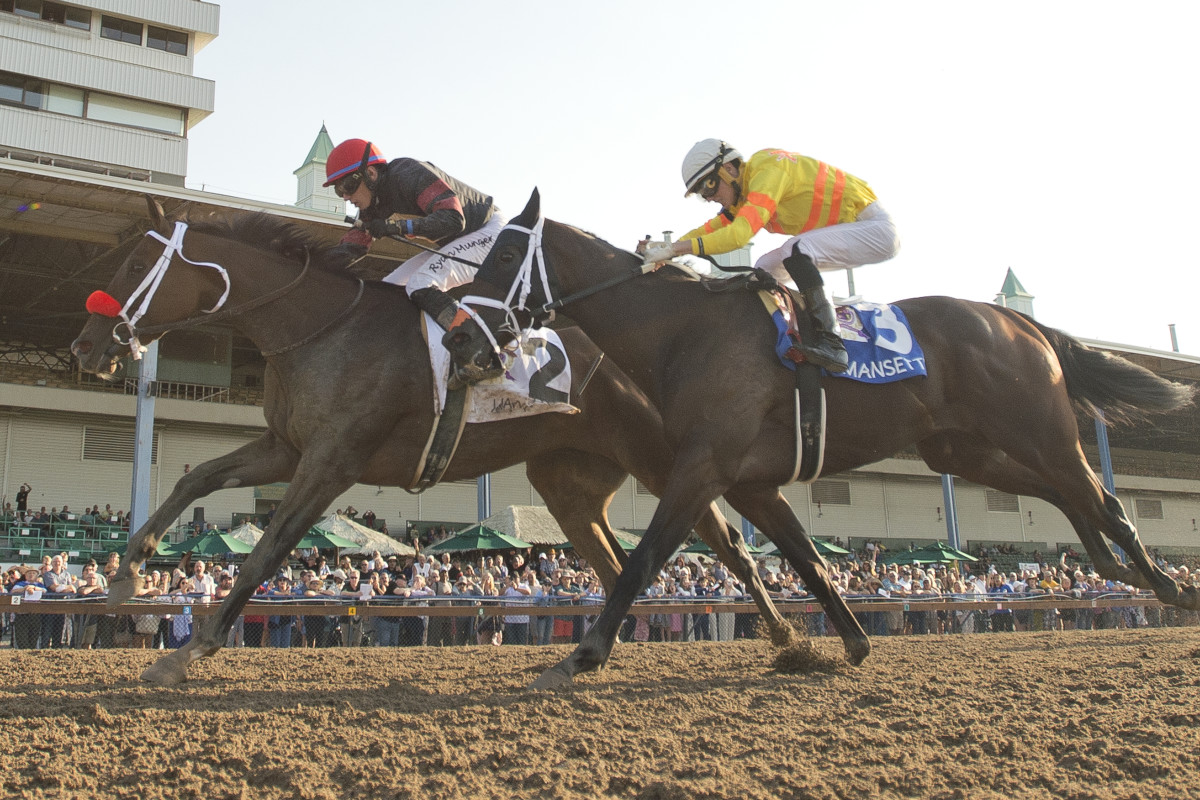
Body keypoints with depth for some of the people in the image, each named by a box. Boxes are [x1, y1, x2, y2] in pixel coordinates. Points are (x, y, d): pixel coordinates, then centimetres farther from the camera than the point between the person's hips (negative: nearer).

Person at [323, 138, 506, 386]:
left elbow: (453, 220, -33)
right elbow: (352, 247, 4)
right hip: (452, 245, 10)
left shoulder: (409, 173, -26)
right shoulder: (373, 203, 3)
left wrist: (396, 227, -36)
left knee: (421, 286, -29)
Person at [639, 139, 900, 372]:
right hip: (842, 232, 10)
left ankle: (830, 340, -29)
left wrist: (674, 248, -35)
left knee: (796, 250, -30)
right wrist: (665, 248, -11)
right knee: (765, 269, 6)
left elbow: (739, 234, -34)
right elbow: (710, 230, 5)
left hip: (874, 227, -10)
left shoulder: (767, 168, -23)